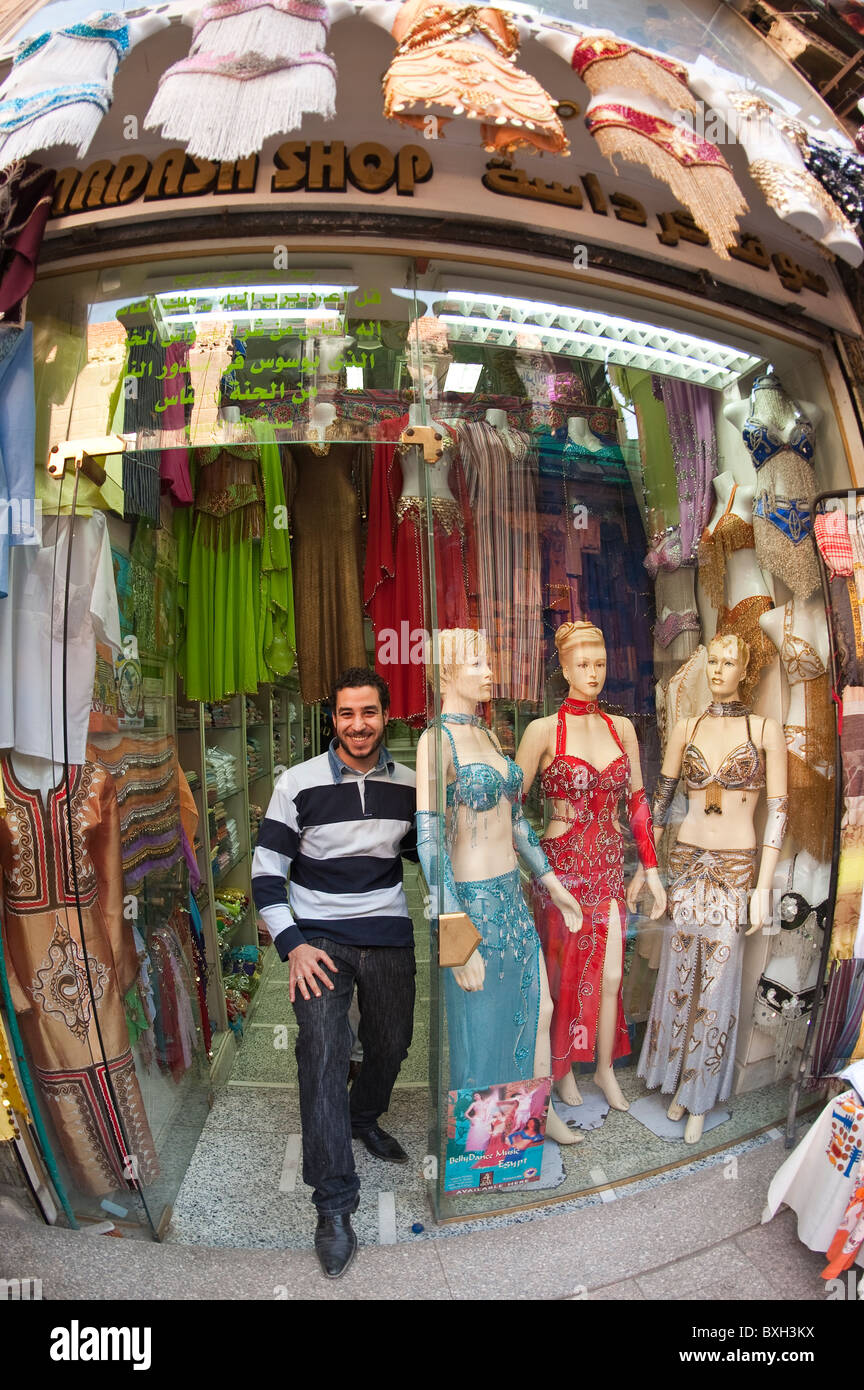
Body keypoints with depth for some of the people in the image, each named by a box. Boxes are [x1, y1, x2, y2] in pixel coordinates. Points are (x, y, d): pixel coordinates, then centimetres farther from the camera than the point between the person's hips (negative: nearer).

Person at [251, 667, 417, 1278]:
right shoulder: (299, 783, -9)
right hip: (319, 935, -3)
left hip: (389, 935, 4)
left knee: (392, 1044, 15)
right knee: (323, 1052, -14)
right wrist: (292, 945, -15)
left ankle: (364, 1118, 47)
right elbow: (267, 871, -6)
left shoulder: (408, 785, 0)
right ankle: (334, 1204, -1)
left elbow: (425, 852, 16)